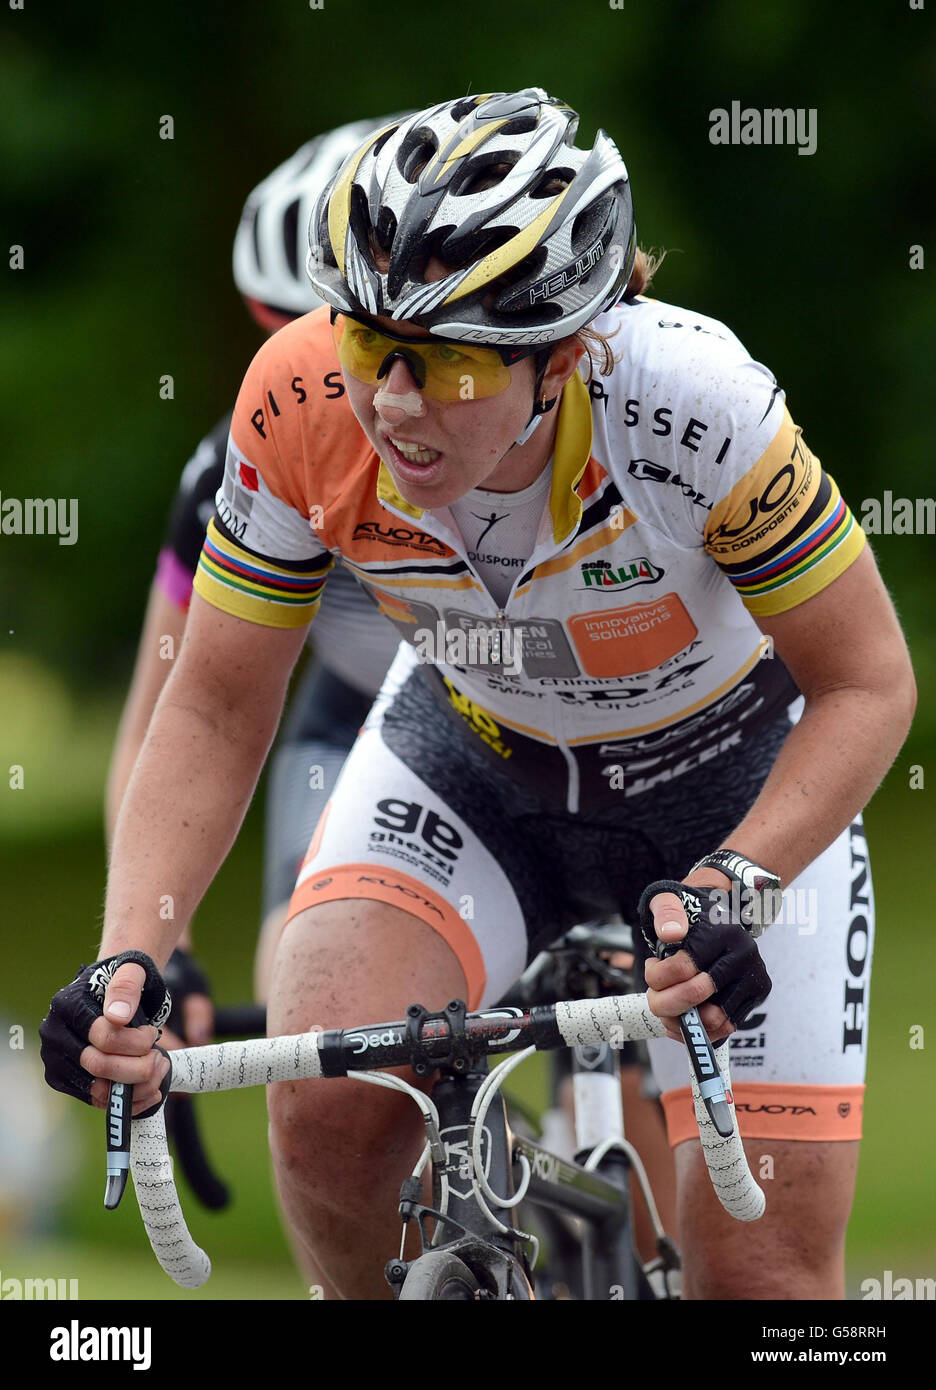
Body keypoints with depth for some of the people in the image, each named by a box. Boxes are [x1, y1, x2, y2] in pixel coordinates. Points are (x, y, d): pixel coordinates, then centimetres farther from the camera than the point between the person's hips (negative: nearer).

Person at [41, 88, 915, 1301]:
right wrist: (128, 962, -29)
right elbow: (215, 710, -15)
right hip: (473, 758, 2)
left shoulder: (689, 404, -36)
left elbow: (866, 687, -23)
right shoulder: (302, 408, -27)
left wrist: (733, 889, -38)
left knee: (763, 1271, -10)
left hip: (734, 792, -2)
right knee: (330, 1112, -24)